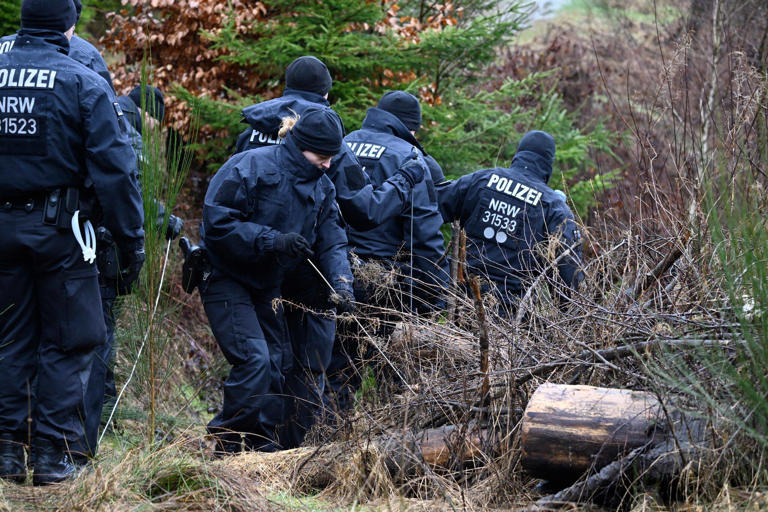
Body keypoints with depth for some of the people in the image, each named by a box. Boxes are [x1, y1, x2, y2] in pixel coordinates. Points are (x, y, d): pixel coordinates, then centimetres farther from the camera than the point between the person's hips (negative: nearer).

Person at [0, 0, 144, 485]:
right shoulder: (84, 84, -8)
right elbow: (114, 168, -11)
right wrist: (131, 239, -7)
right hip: (59, 227, -4)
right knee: (66, 343, 5)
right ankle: (52, 453, 3)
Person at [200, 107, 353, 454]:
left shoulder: (321, 187, 4)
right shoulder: (250, 167, -20)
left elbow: (331, 240, 2)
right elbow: (217, 222, -23)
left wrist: (341, 281, -17)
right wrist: (272, 241, -29)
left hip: (266, 285, 8)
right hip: (226, 279, -8)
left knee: (277, 363, 10)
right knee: (254, 360, -20)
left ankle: (263, 445, 22)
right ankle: (228, 445, -11)